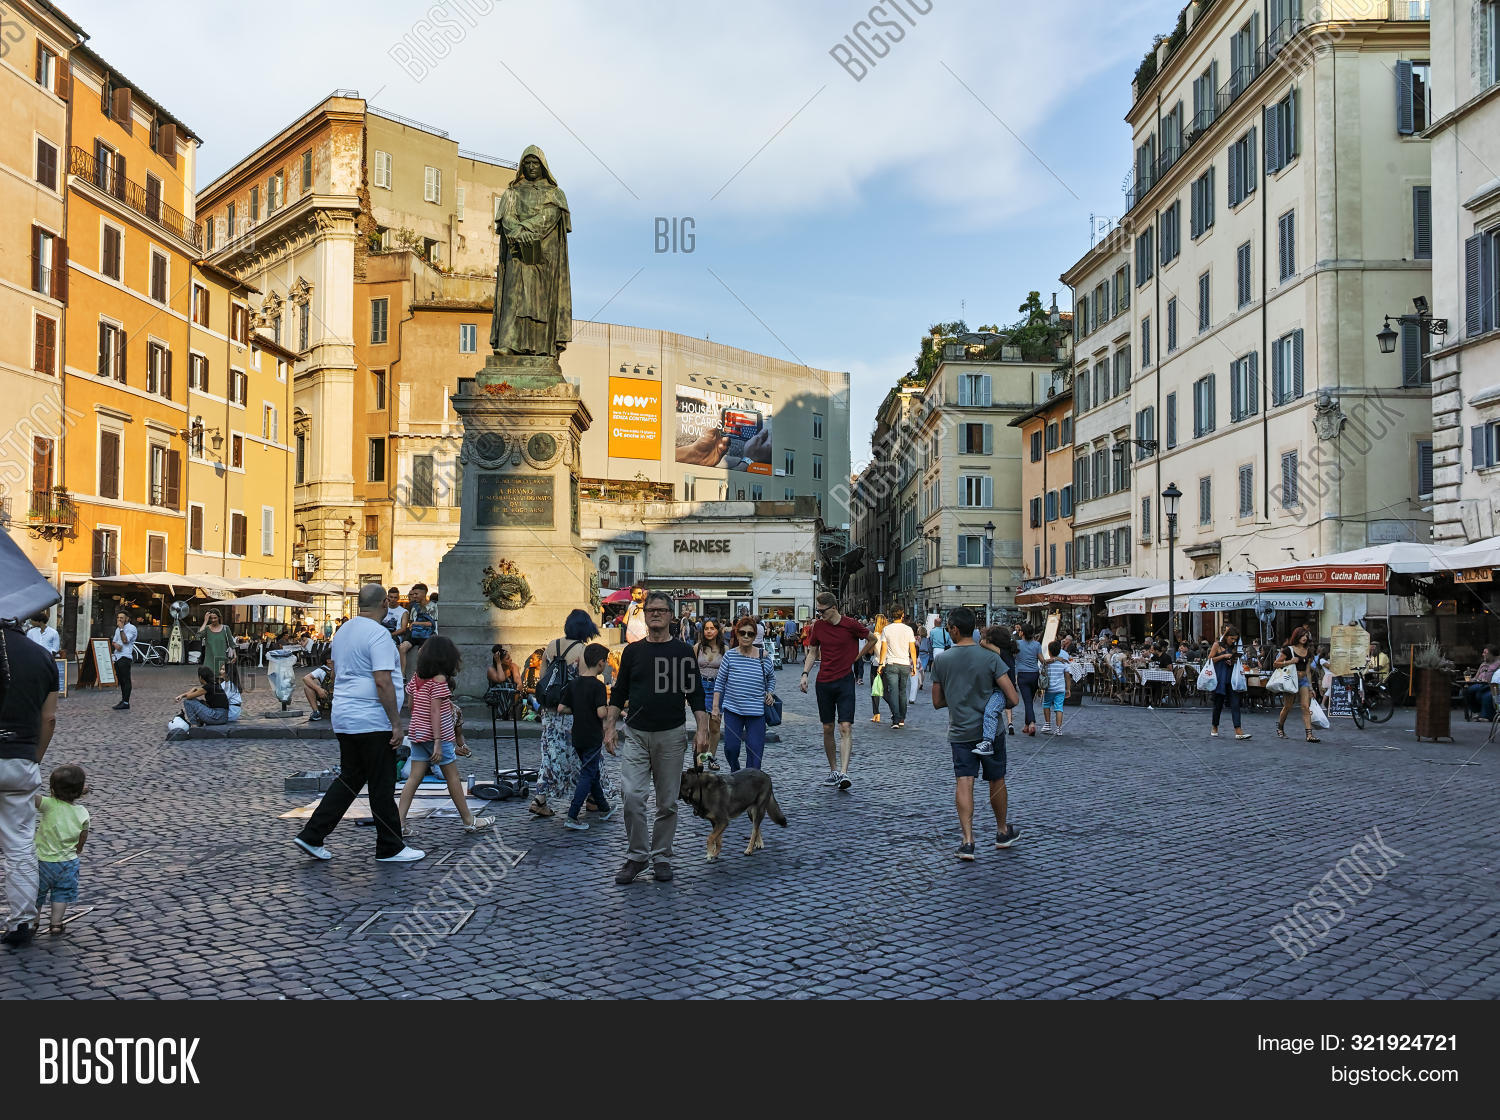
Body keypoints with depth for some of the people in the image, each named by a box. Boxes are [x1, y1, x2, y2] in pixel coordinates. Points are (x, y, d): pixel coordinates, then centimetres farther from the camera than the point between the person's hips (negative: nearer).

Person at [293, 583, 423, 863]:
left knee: (349, 779, 16)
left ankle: (311, 836, 14)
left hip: (344, 719, 9)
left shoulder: (343, 631, 13)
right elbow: (383, 682, -21)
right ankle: (390, 848, 9)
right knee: (382, 786, 0)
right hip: (371, 722, -9)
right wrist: (396, 723, -18)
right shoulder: (378, 633, -16)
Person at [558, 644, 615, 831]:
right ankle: (572, 817, -8)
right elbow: (601, 713, -24)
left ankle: (605, 809, 33)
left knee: (592, 773, 19)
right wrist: (609, 709, -3)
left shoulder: (573, 683, 4)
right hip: (593, 738, -7)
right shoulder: (598, 685, -16)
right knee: (587, 776, -2)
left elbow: (561, 709, 3)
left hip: (578, 737, 7)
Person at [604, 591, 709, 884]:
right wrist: (610, 726, 0)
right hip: (636, 735, 0)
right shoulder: (633, 651, 7)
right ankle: (636, 856, 3)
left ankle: (661, 857, 19)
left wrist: (702, 729, -8)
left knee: (667, 803, 5)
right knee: (632, 796, -12)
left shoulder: (683, 651, 3)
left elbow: (695, 693, 3)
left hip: (671, 736, 0)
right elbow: (619, 692, 11)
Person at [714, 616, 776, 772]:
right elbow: (720, 682, 5)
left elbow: (771, 677, 19)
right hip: (732, 709, 0)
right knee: (731, 747, -2)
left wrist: (770, 692, 2)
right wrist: (716, 706, 2)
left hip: (756, 711, 0)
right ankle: (735, 773, 28)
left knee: (755, 750, -3)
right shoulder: (730, 655, -1)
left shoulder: (763, 657, 0)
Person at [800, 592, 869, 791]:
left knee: (845, 728, -12)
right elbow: (812, 652, 13)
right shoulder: (817, 626, 3)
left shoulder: (851, 625, -8)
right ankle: (833, 770, 21)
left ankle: (843, 773, -17)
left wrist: (855, 658, 6)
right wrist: (805, 673, 1)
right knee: (827, 729, 8)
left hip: (845, 681, -4)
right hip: (824, 682, 4)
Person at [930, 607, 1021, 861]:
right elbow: (1014, 699, -13)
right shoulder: (990, 658, -11)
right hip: (990, 730, 0)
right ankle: (1003, 832, 34)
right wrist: (1000, 703, 8)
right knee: (996, 781, 16)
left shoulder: (941, 661, -4)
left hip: (959, 732, 1)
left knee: (963, 783, -2)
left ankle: (967, 841, -13)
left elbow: (937, 702, 5)